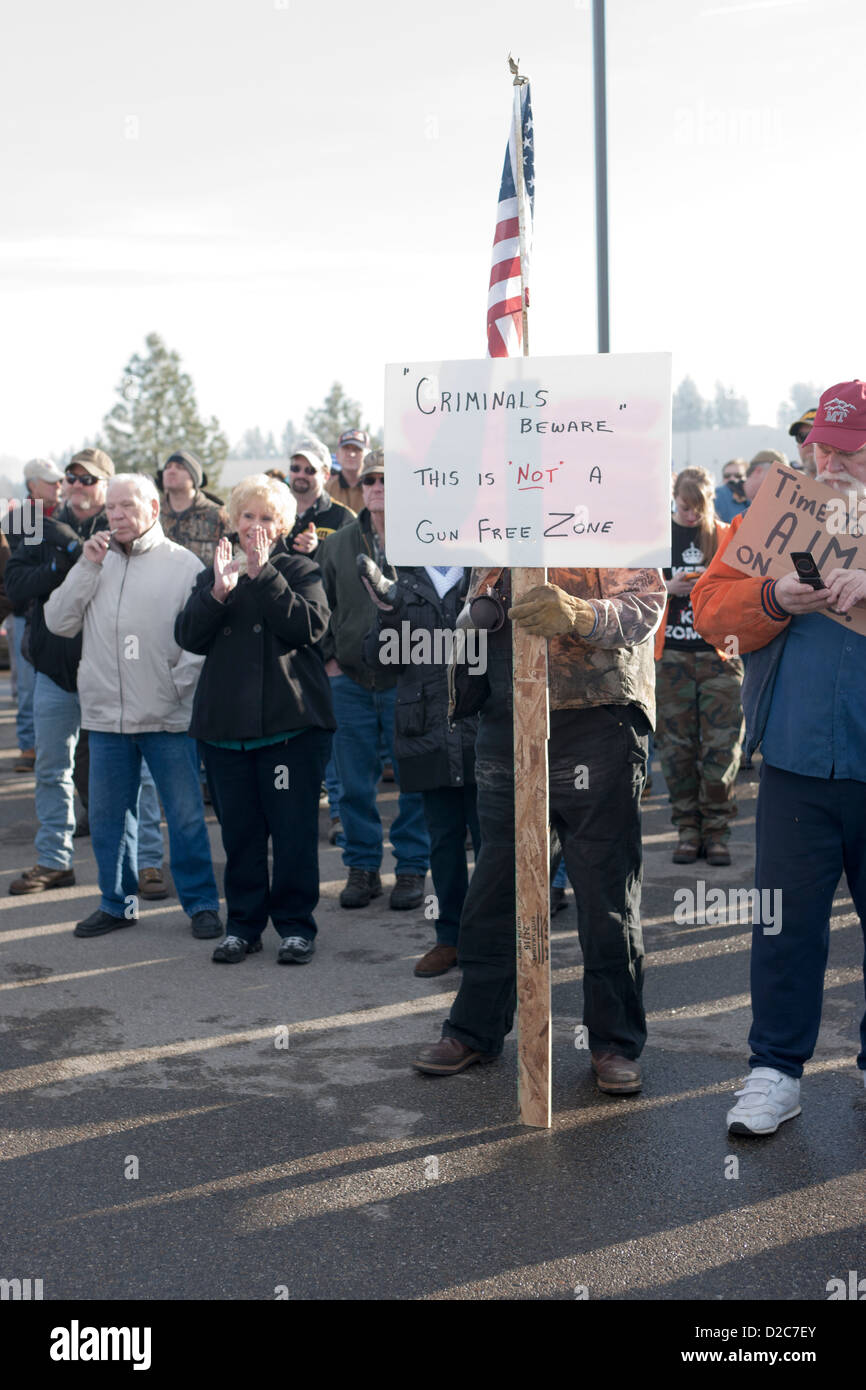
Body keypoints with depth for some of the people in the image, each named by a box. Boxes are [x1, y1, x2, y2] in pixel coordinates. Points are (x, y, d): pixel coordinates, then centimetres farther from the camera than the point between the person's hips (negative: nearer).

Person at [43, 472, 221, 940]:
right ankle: (117, 902, 25)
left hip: (169, 717, -4)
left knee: (186, 814, 1)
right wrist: (87, 567, -6)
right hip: (106, 714, 4)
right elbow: (58, 622, 1)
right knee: (108, 815, 11)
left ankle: (201, 903, 14)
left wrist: (180, 683, -11)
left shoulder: (183, 564, -1)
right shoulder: (95, 562, 10)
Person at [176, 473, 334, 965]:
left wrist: (263, 574, -17)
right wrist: (218, 592, -16)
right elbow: (190, 637, 1)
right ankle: (244, 924, 19)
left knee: (294, 829, -1)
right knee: (239, 831, 8)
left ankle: (296, 925, 10)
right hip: (225, 722, 3)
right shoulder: (214, 573, 15)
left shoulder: (300, 570, 5)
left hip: (291, 722, -3)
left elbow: (310, 626, -14)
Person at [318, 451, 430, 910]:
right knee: (355, 784, 8)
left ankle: (412, 868, 15)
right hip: (351, 681, 3)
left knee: (415, 782, 3)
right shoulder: (337, 545, 10)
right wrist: (329, 660, 8)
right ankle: (362, 867, 20)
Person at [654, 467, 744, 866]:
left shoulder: (727, 537, 8)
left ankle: (716, 832, 7)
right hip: (671, 656, 0)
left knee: (721, 746, -4)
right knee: (677, 746, 2)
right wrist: (668, 588, -9)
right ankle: (688, 829, 13)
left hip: (719, 654, 0)